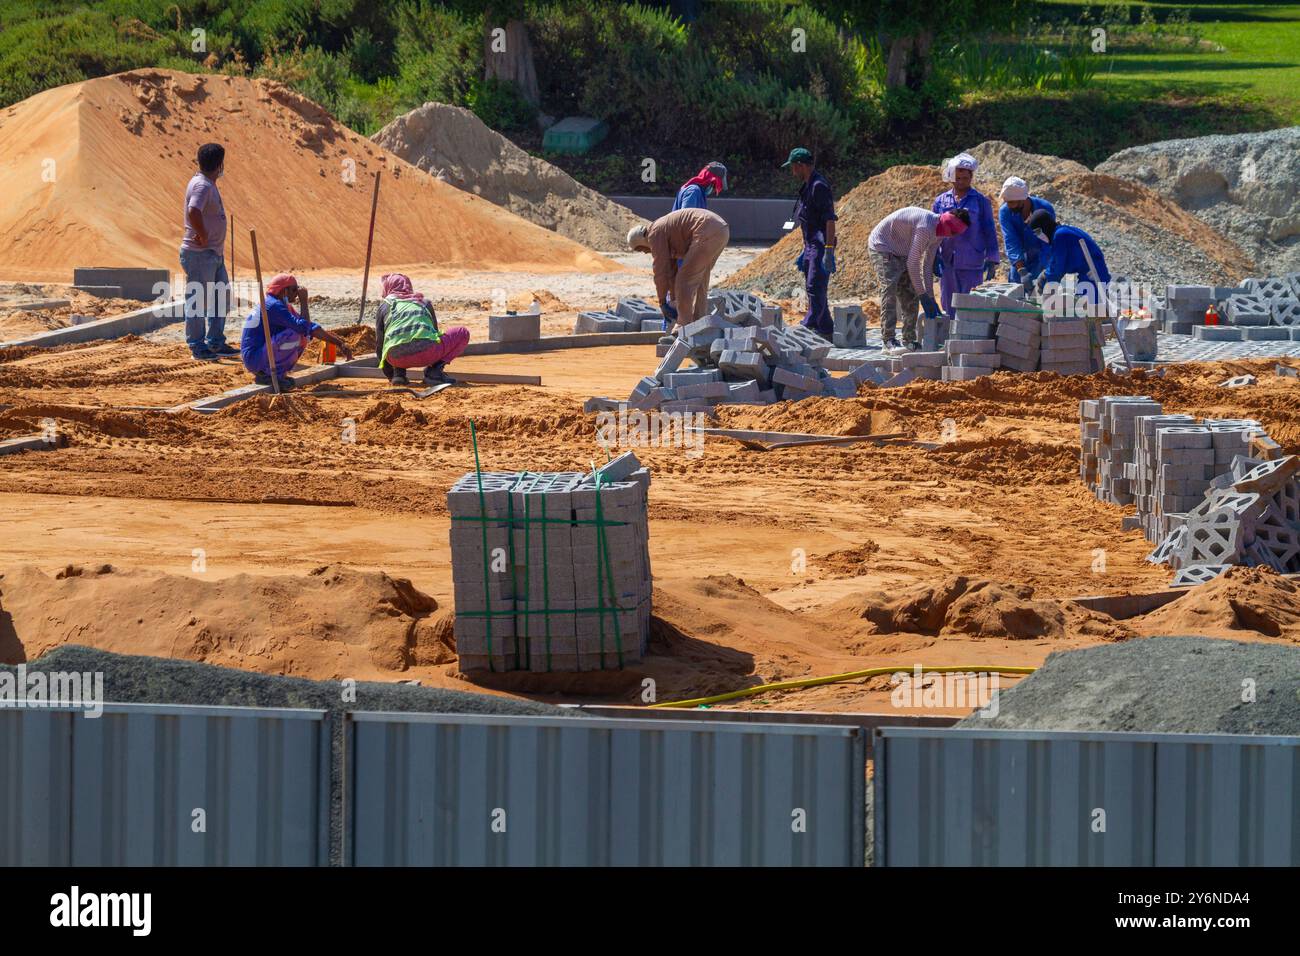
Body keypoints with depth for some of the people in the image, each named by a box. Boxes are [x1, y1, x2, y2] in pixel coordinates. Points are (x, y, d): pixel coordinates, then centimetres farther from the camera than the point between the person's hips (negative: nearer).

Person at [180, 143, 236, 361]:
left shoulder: (209, 184, 13)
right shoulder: (202, 186, -19)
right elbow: (193, 212, -36)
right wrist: (203, 237, -25)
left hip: (215, 253, 10)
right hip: (199, 254, -10)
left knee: (221, 295, 16)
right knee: (197, 300, -2)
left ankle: (216, 343, 24)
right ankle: (197, 347, 3)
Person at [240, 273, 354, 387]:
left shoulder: (285, 306, 12)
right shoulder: (273, 306, -19)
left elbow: (312, 328, 15)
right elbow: (304, 327, -25)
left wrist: (340, 343, 11)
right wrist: (303, 301, -15)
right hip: (255, 360, -10)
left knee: (303, 336, 13)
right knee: (294, 335, -25)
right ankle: (266, 376, -14)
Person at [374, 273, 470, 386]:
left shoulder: (384, 306, 25)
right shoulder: (425, 302, 30)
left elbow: (379, 343, 26)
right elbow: (434, 330, 39)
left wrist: (390, 374, 37)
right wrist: (436, 365, 51)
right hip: (426, 351, -2)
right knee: (463, 334, 22)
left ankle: (398, 372, 12)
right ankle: (434, 371, 4)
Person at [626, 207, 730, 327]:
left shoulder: (655, 234, -1)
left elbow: (661, 270, -1)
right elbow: (671, 268, 33)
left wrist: (662, 302, 8)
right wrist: (675, 299, 34)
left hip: (707, 233, -10)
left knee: (685, 280, -2)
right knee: (698, 281, 19)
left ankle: (684, 325, 1)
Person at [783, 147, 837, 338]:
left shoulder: (819, 186, -14)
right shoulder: (807, 187, 17)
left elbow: (829, 219, -20)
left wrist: (829, 251, -25)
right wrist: (805, 250, 26)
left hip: (821, 245, -11)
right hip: (811, 245, 11)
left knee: (815, 288, -14)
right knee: (813, 288, 12)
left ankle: (810, 326, -19)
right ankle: (826, 331, 16)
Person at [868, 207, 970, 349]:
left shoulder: (939, 232, -2)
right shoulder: (926, 227, -33)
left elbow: (928, 265, 5)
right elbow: (913, 263, -29)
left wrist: (930, 297, 2)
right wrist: (923, 295, -23)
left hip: (900, 254, 9)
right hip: (881, 246, -9)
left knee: (910, 295, 3)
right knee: (890, 287, -23)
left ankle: (909, 340, 7)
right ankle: (889, 339, -26)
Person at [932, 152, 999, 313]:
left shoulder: (981, 201, 3)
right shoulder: (940, 201, 11)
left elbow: (989, 232, 3)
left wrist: (992, 261, -2)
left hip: (972, 264, -3)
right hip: (947, 263, 3)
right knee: (949, 308, 7)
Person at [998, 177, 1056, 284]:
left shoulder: (1046, 209, -24)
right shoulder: (1005, 211, -17)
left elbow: (1047, 244, -26)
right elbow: (1011, 242, -25)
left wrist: (1035, 274, -37)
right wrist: (1022, 271, -38)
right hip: (1020, 260, 2)